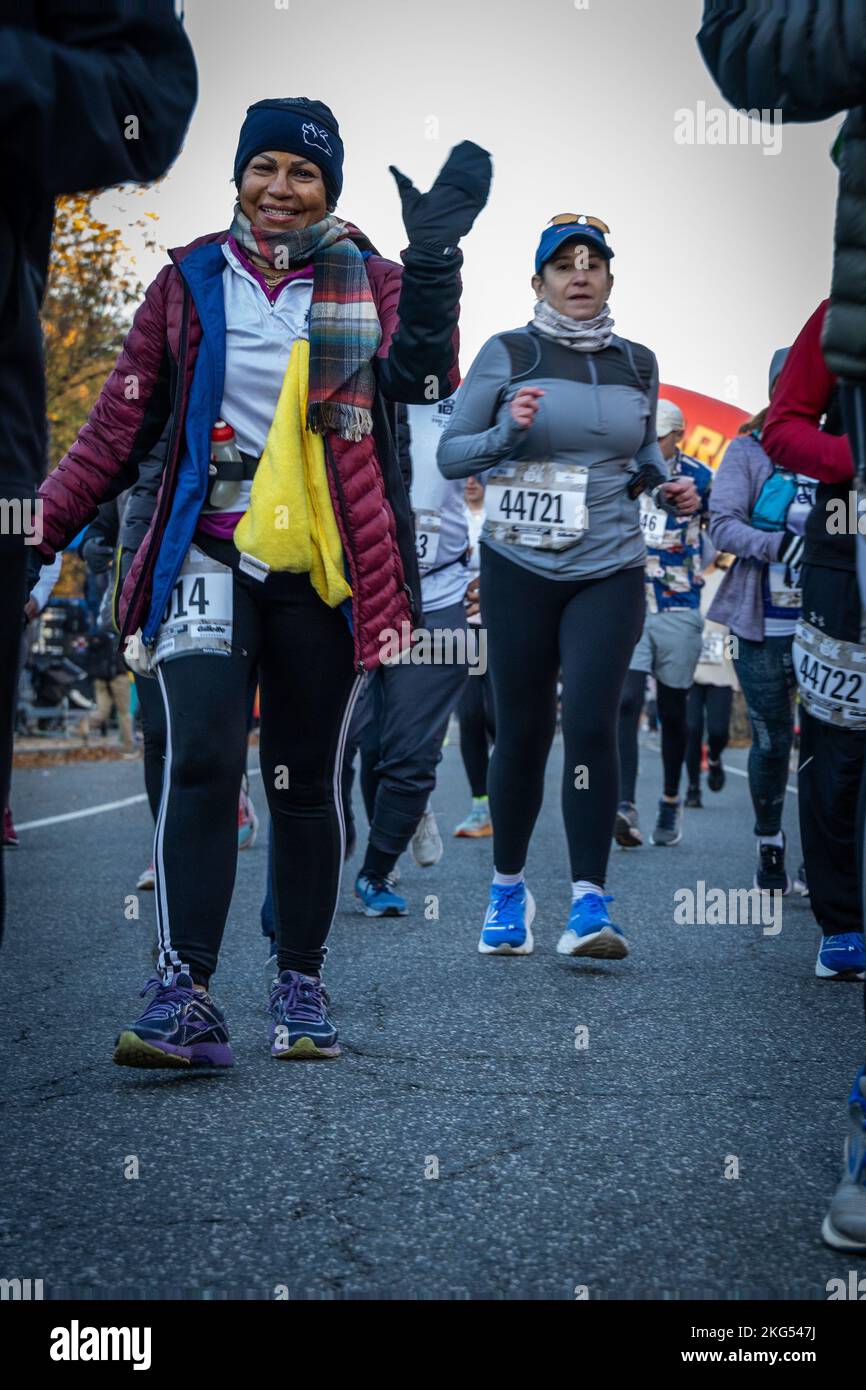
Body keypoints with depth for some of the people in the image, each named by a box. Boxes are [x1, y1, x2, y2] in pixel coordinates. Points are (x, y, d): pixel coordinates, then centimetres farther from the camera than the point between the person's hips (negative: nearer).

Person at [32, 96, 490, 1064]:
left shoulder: (366, 282, 6)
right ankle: (186, 995, -18)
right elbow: (121, 425, 10)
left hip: (322, 571, 0)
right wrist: (45, 523, 2)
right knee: (203, 762, -15)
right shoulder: (190, 282, 9)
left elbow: (419, 377, -14)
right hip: (209, 558, 0)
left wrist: (432, 258, -26)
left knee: (306, 783, 7)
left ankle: (301, 985, 19)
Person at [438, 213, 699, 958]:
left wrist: (669, 485, 2)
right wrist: (507, 432, -20)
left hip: (610, 570, 1)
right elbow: (450, 453, -1)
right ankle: (508, 888, 24)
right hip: (520, 569, -1)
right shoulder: (506, 355, -2)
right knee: (523, 732, 4)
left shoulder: (637, 365, 8)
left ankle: (590, 902, -12)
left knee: (591, 721, -14)